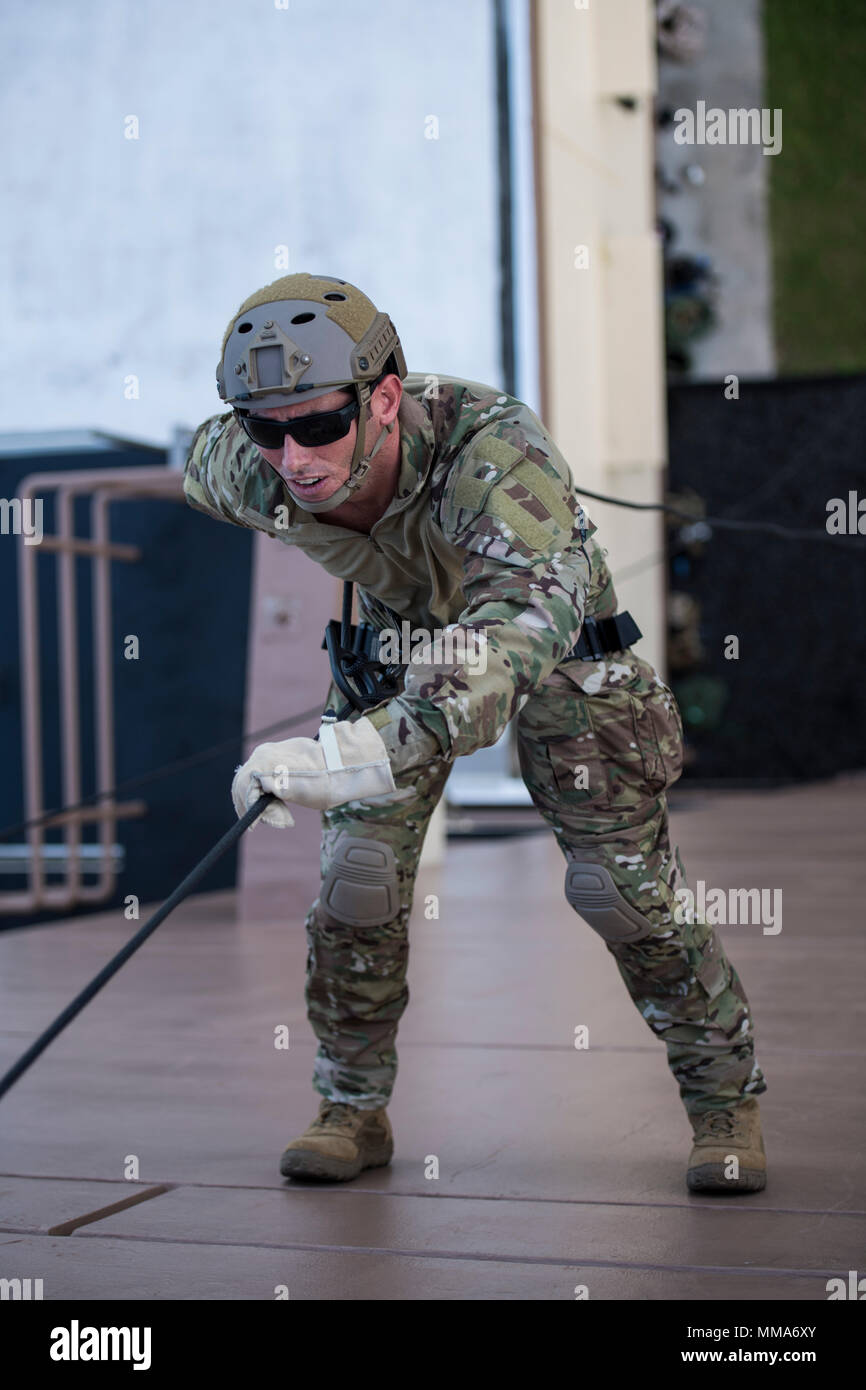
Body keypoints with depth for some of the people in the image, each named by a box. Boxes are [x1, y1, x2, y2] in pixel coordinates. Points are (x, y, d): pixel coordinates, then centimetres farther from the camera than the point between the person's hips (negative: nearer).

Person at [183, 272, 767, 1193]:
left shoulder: (495, 448, -45)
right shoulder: (241, 469, -27)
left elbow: (529, 614, -61)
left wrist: (375, 746, -75)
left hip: (557, 639, -3)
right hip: (398, 632, 4)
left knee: (623, 883, -6)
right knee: (356, 872, -8)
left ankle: (725, 1100, 15)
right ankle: (352, 1109, 13)